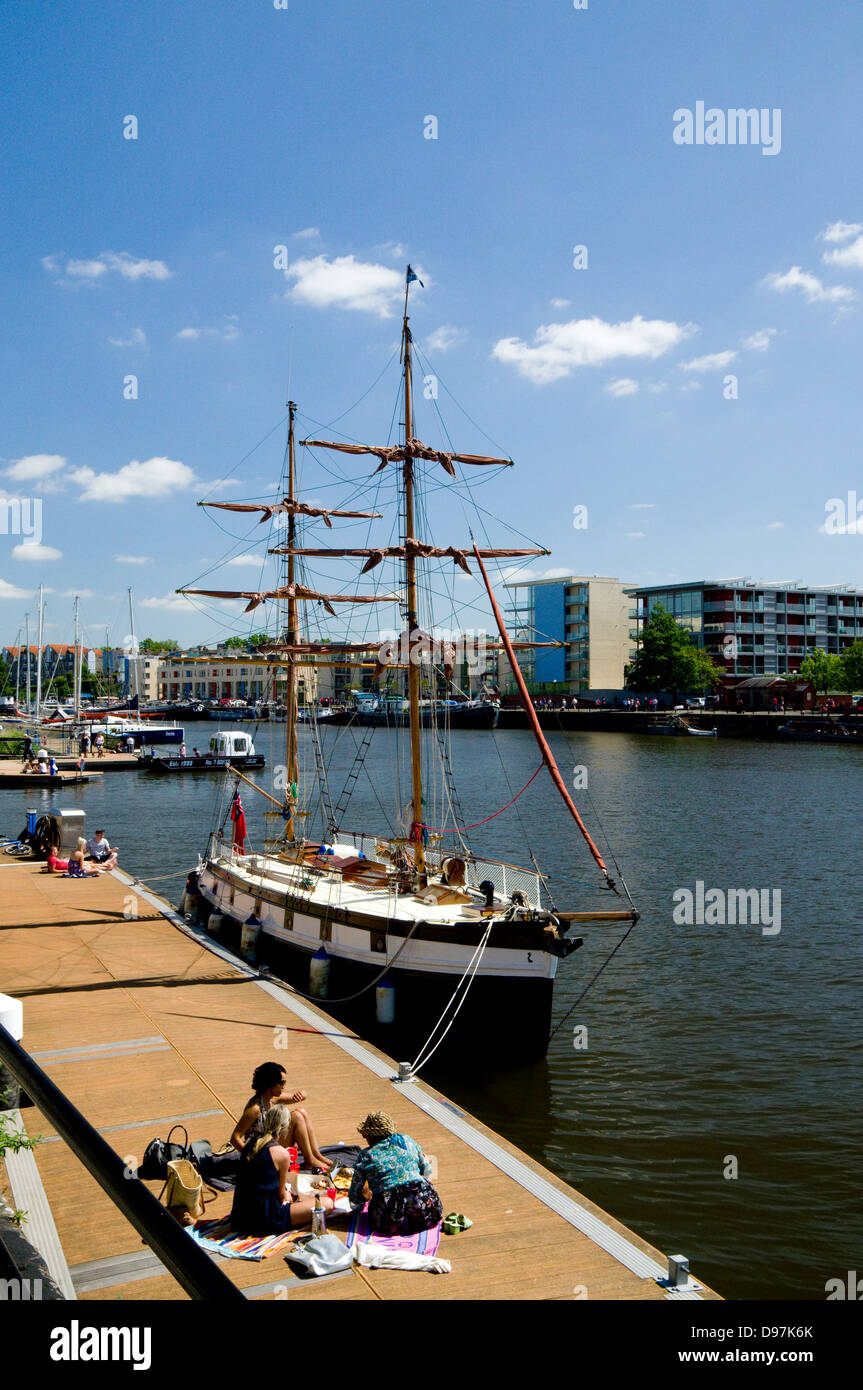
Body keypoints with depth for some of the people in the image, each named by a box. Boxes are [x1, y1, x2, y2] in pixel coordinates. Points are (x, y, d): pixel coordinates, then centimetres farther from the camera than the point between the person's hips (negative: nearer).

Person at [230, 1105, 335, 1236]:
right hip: (265, 1220, -8)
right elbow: (281, 1194, -3)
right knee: (327, 1203, -6)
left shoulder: (252, 1142, 5)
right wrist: (287, 1196, 19)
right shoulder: (282, 1154, -15)